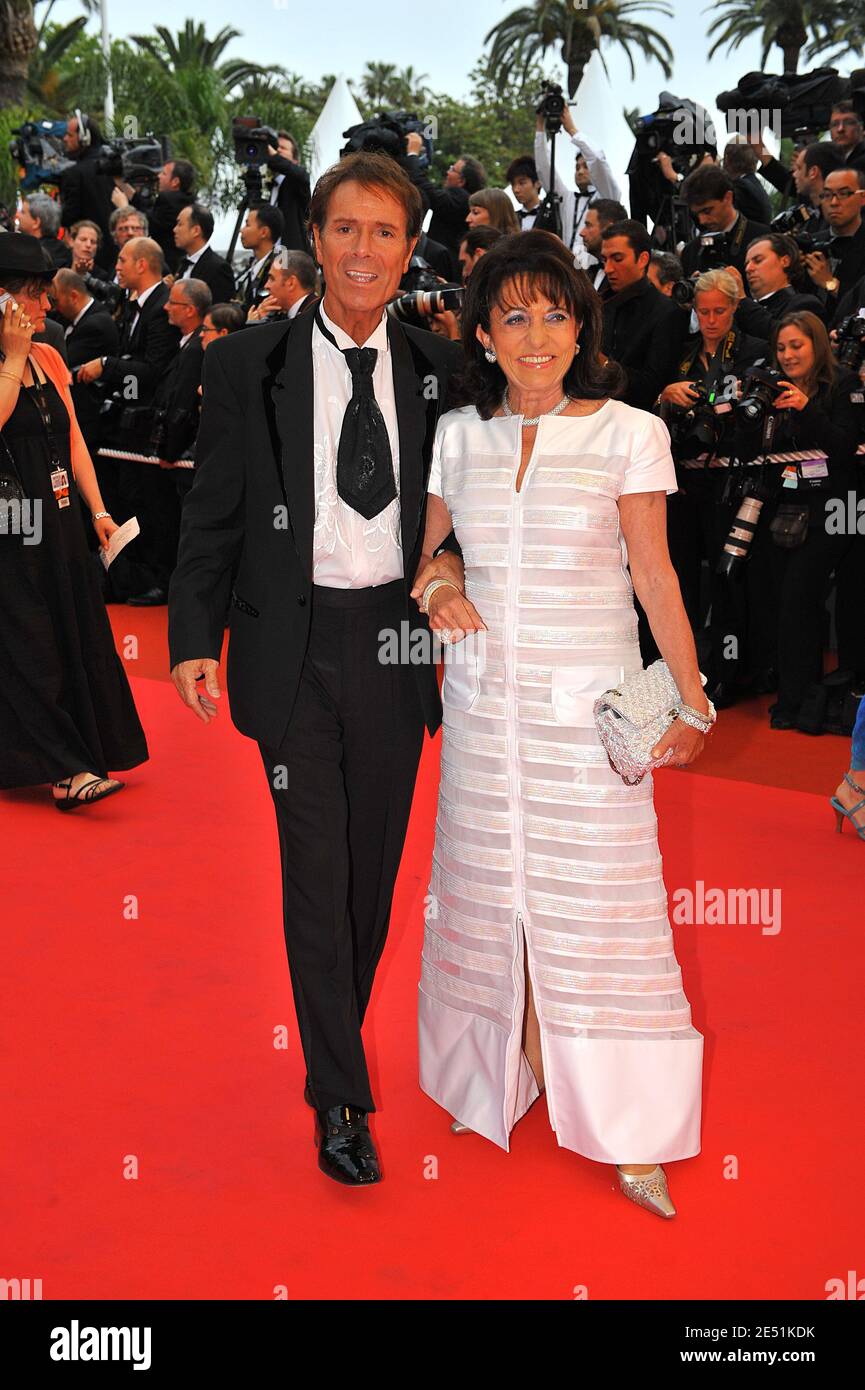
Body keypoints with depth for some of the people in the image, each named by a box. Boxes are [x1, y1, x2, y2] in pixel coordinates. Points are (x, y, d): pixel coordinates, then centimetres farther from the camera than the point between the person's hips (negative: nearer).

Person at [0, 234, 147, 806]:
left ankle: (71, 763, 22)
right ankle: (67, 770, -4)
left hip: (60, 523, 7)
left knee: (75, 637, 10)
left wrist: (98, 511, 9)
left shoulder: (49, 358, 11)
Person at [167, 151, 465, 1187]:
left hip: (398, 641, 3)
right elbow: (212, 518, -1)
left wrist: (449, 565, -6)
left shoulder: (438, 369, 5)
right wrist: (195, 637, -6)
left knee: (375, 864, 13)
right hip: (296, 645, -2)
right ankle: (339, 1096, 11)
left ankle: (340, 1033, 35)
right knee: (317, 870, -1)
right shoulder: (246, 367, -1)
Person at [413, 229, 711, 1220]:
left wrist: (693, 702, -3)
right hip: (484, 700, 3)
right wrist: (436, 590, -7)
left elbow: (655, 576, -2)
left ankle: (620, 1124, 8)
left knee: (596, 904, -1)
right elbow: (431, 547, 16)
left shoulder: (629, 433, -4)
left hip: (590, 707, -3)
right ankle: (517, 1065, 26)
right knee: (494, 887, 9)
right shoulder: (458, 433, 6)